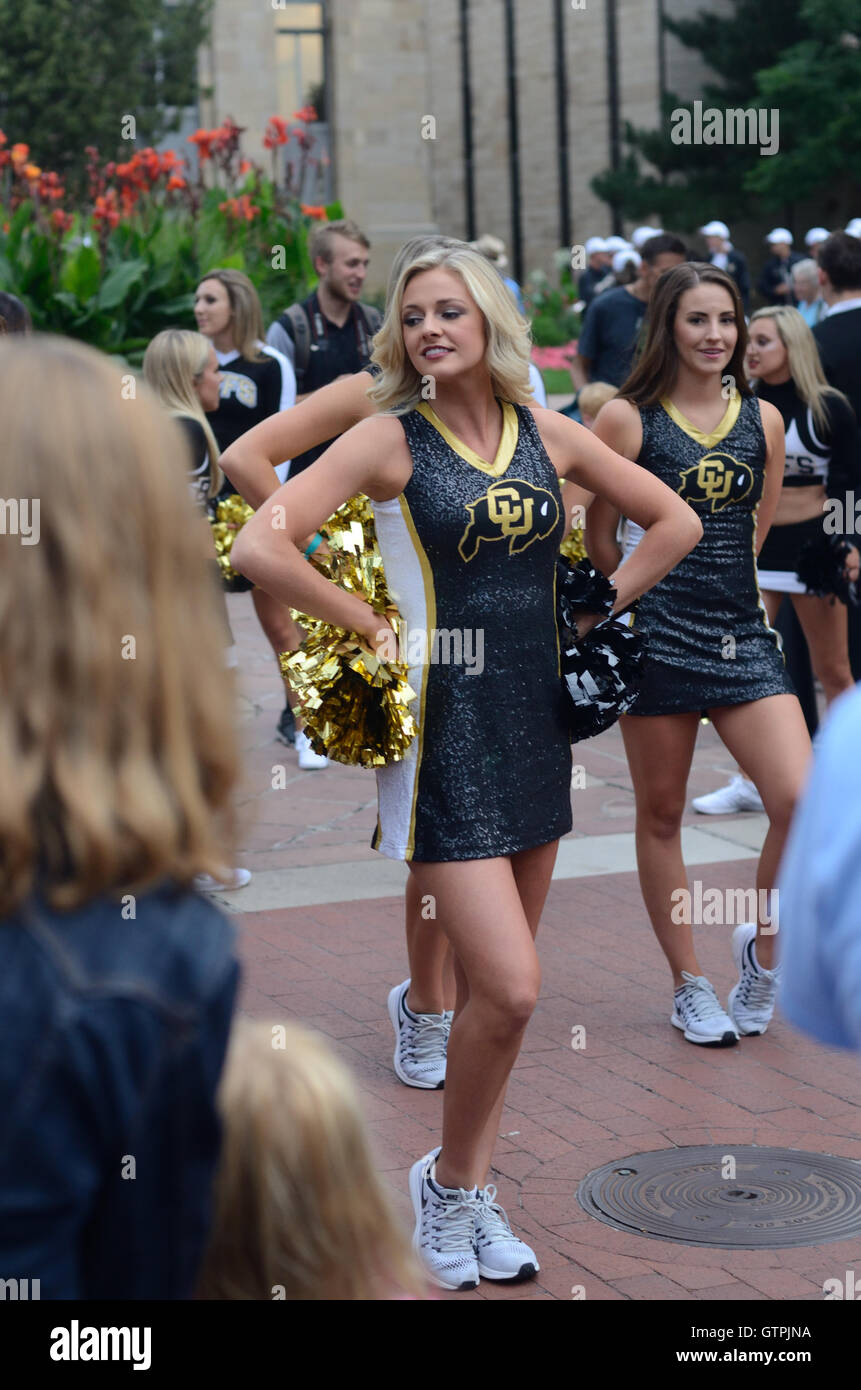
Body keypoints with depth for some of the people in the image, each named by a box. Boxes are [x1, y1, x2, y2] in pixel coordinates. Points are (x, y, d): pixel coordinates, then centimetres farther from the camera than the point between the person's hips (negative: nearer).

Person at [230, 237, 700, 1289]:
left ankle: (473, 1193, 26)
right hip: (443, 728, -5)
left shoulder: (548, 436, 6)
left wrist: (593, 611, 8)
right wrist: (370, 628, -11)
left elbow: (675, 522, 16)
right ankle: (447, 1182, 11)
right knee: (508, 987, -12)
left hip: (536, 722, 5)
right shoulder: (390, 439, -7)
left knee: (495, 985, 12)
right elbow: (259, 547, -17)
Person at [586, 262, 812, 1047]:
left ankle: (763, 947, 13)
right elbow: (598, 538, 4)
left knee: (803, 801, -12)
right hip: (659, 639, -2)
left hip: (744, 637, 3)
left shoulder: (764, 420, 7)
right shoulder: (629, 418, -4)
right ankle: (689, 987, 23)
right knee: (661, 815, 8)